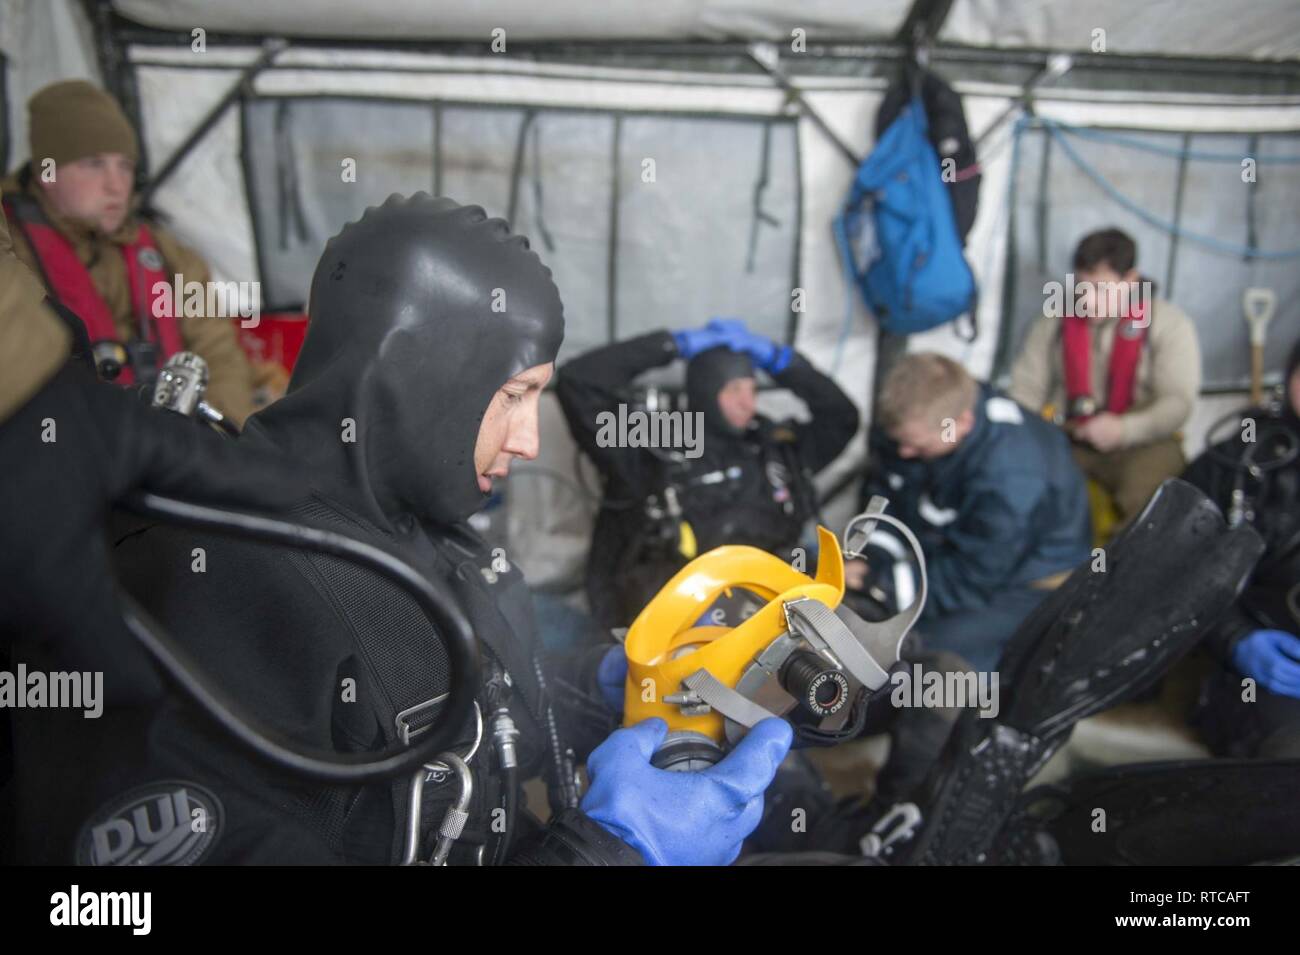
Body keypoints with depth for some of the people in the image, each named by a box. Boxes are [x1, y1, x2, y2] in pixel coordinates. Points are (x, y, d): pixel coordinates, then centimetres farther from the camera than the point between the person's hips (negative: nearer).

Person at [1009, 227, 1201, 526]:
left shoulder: (1169, 324, -2)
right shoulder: (1055, 318, 6)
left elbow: (1177, 402, -9)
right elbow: (1027, 388, 5)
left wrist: (1125, 429, -26)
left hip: (1140, 445, -2)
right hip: (1066, 442, 3)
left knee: (1148, 495, -34)